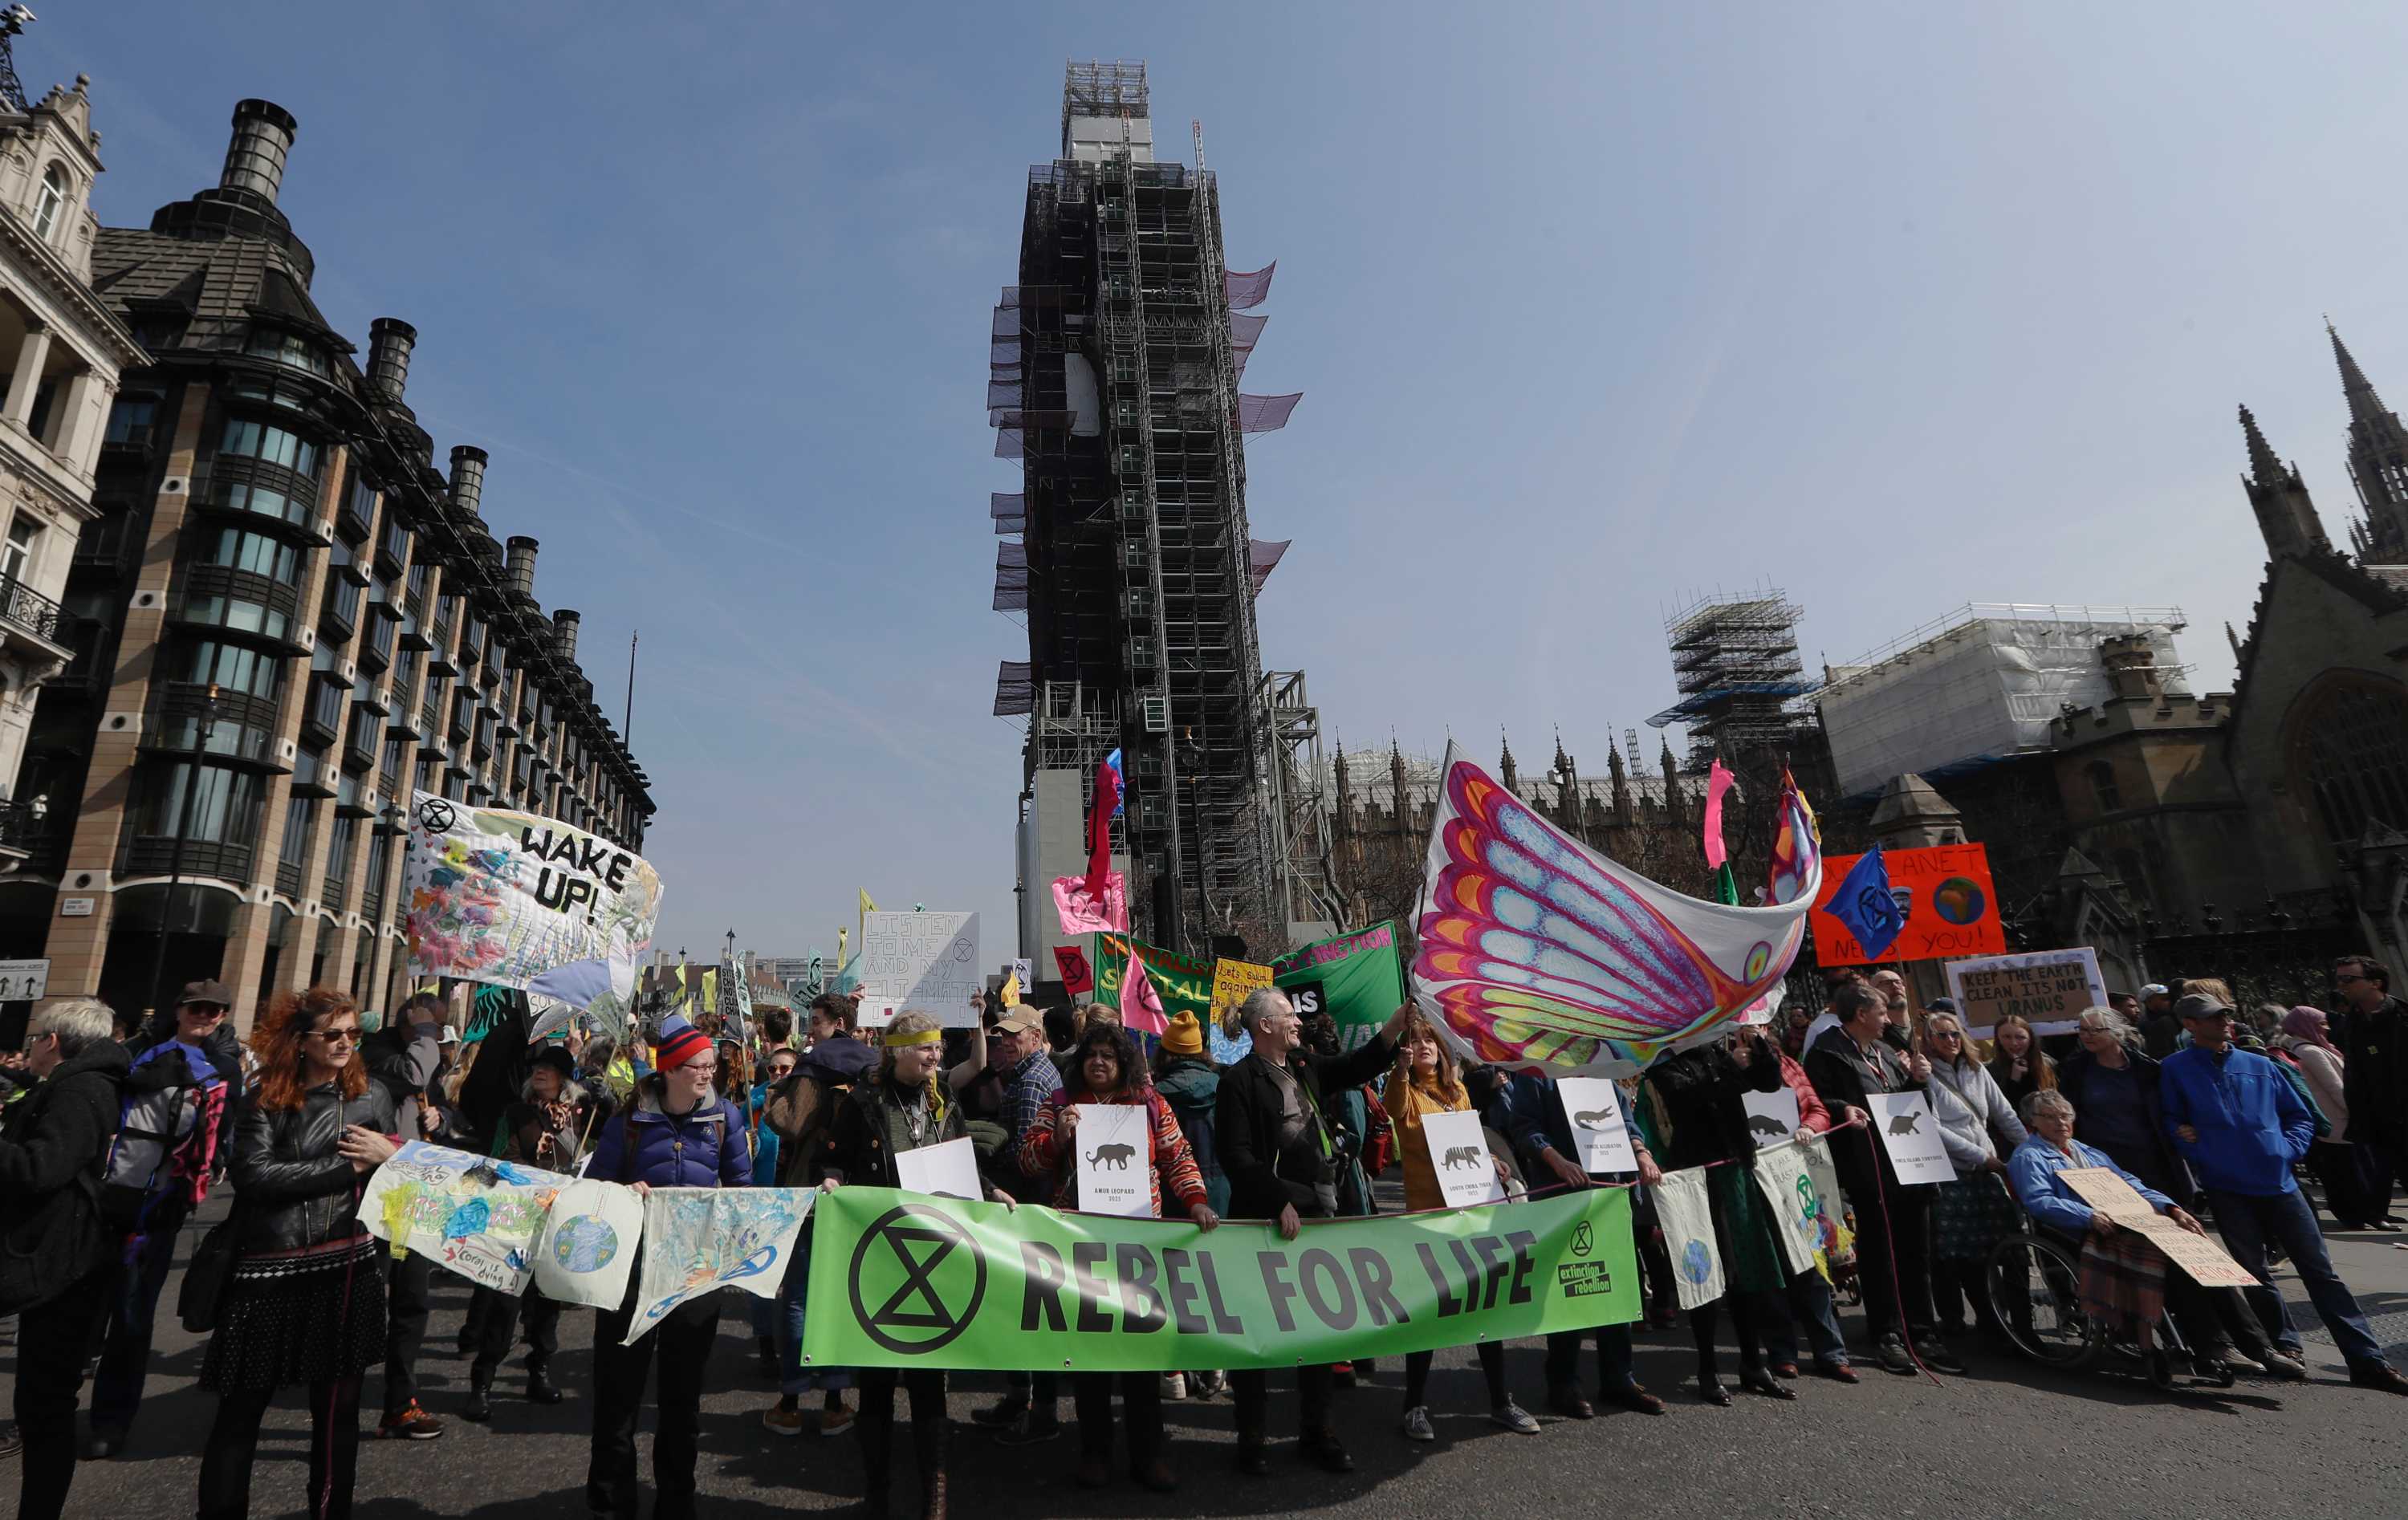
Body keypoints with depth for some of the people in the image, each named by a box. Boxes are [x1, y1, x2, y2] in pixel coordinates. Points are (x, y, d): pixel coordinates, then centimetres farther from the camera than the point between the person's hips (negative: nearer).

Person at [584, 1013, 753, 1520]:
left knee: (683, 1388, 13)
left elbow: (741, 1184, 5)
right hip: (634, 1261, -1)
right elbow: (595, 1183, -1)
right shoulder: (632, 1116, -6)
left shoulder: (725, 1116, -1)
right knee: (619, 1385, 7)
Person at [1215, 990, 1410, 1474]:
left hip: (1318, 1214, 7)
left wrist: (1401, 1017, 9)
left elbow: (1360, 1065, 18)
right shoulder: (1239, 1081, -12)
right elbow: (1236, 1158, -16)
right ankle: (1251, 1435, 18)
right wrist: (1279, 1202, -18)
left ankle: (1315, 1429, 27)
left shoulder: (1306, 1069, 10)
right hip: (1265, 1219, -7)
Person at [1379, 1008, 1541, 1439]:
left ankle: (1500, 1402, 24)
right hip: (1427, 1210, -5)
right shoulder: (1406, 1092, -5)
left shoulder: (1457, 1090, 12)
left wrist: (1490, 1161, 0)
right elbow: (1394, 1109, -30)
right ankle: (1416, 1406, 14)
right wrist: (1402, 1064, -45)